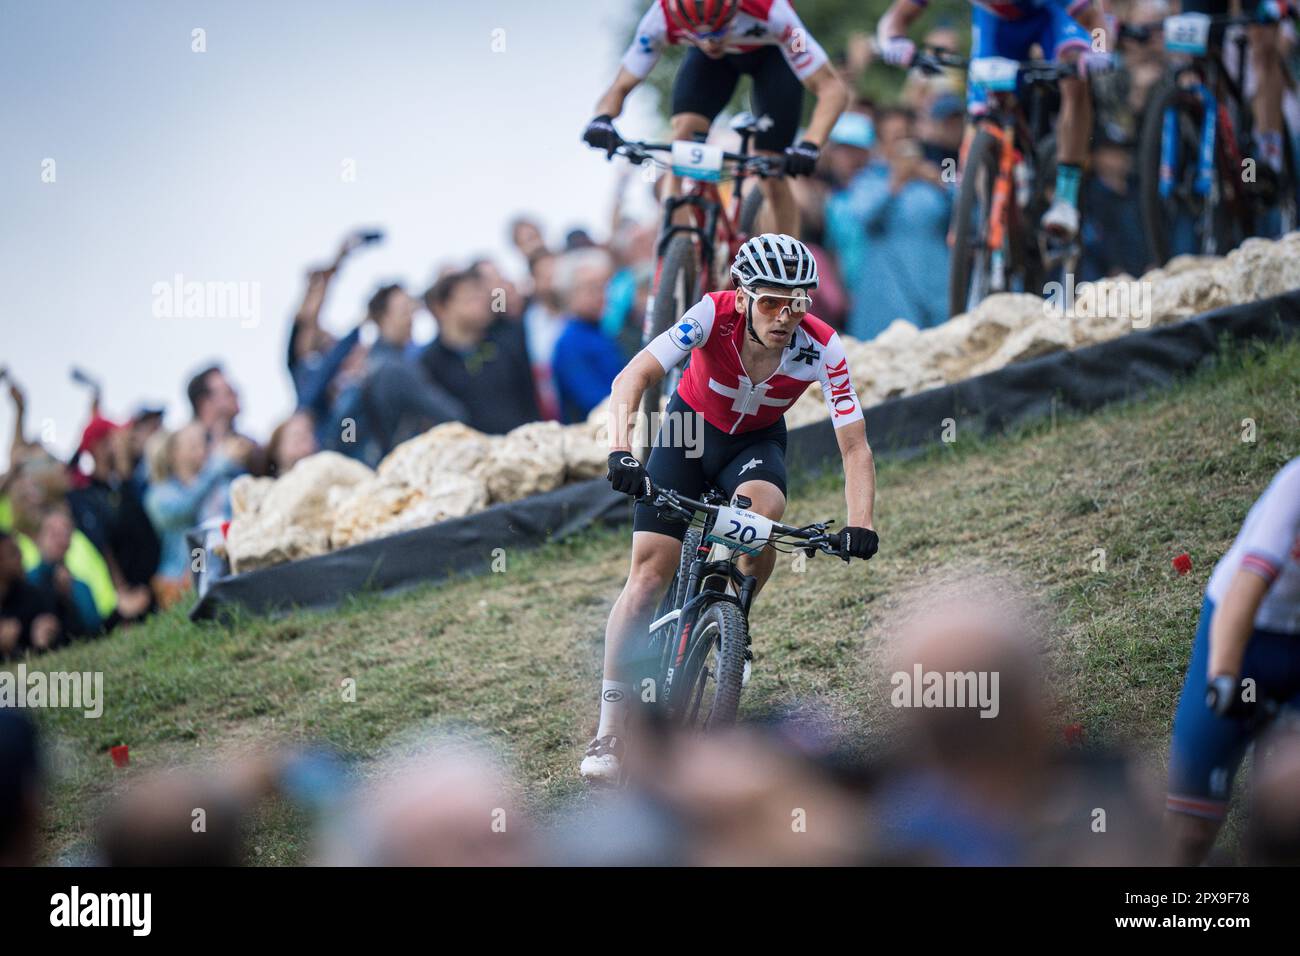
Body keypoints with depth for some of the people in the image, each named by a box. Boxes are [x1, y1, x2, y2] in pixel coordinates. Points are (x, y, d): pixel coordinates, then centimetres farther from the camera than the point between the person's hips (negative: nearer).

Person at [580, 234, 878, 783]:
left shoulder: (820, 349, -29)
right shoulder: (713, 316, -32)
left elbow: (854, 447, -27)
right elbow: (631, 379, -39)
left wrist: (860, 526, -40)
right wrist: (621, 454, -54)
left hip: (757, 443, 1)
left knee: (764, 508, -35)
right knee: (648, 575, -12)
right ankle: (610, 732, -7)